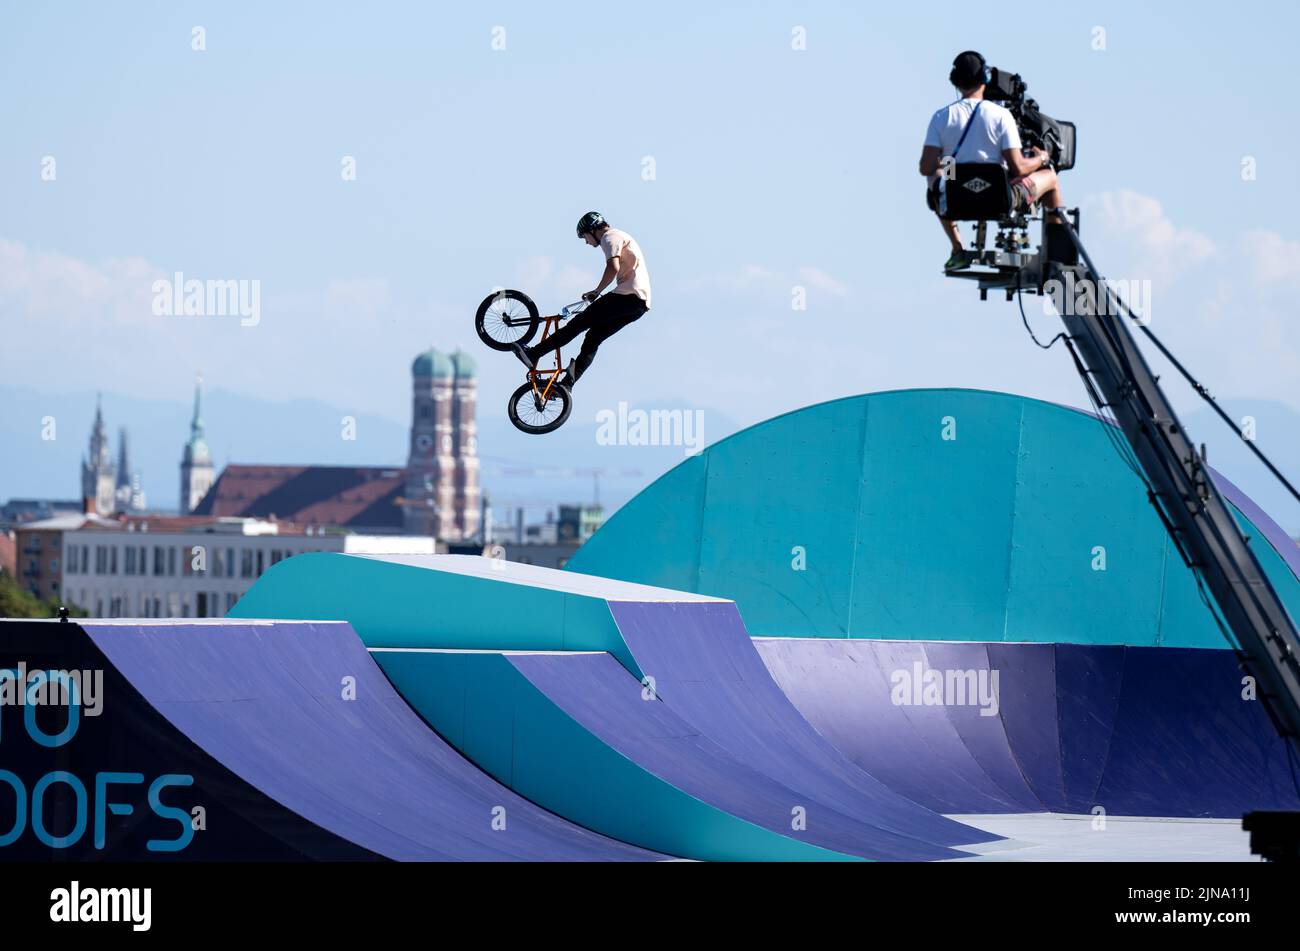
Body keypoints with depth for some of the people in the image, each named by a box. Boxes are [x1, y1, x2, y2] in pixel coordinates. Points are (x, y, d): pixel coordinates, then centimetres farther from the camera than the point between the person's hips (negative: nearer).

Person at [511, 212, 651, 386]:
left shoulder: (610, 237, -2)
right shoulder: (621, 237, 31)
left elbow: (613, 268, -18)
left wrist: (596, 291, -7)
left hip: (628, 295, -10)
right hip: (641, 302, 10)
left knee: (581, 322, -11)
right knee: (594, 337, 7)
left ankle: (533, 354, -15)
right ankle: (567, 383, -3)